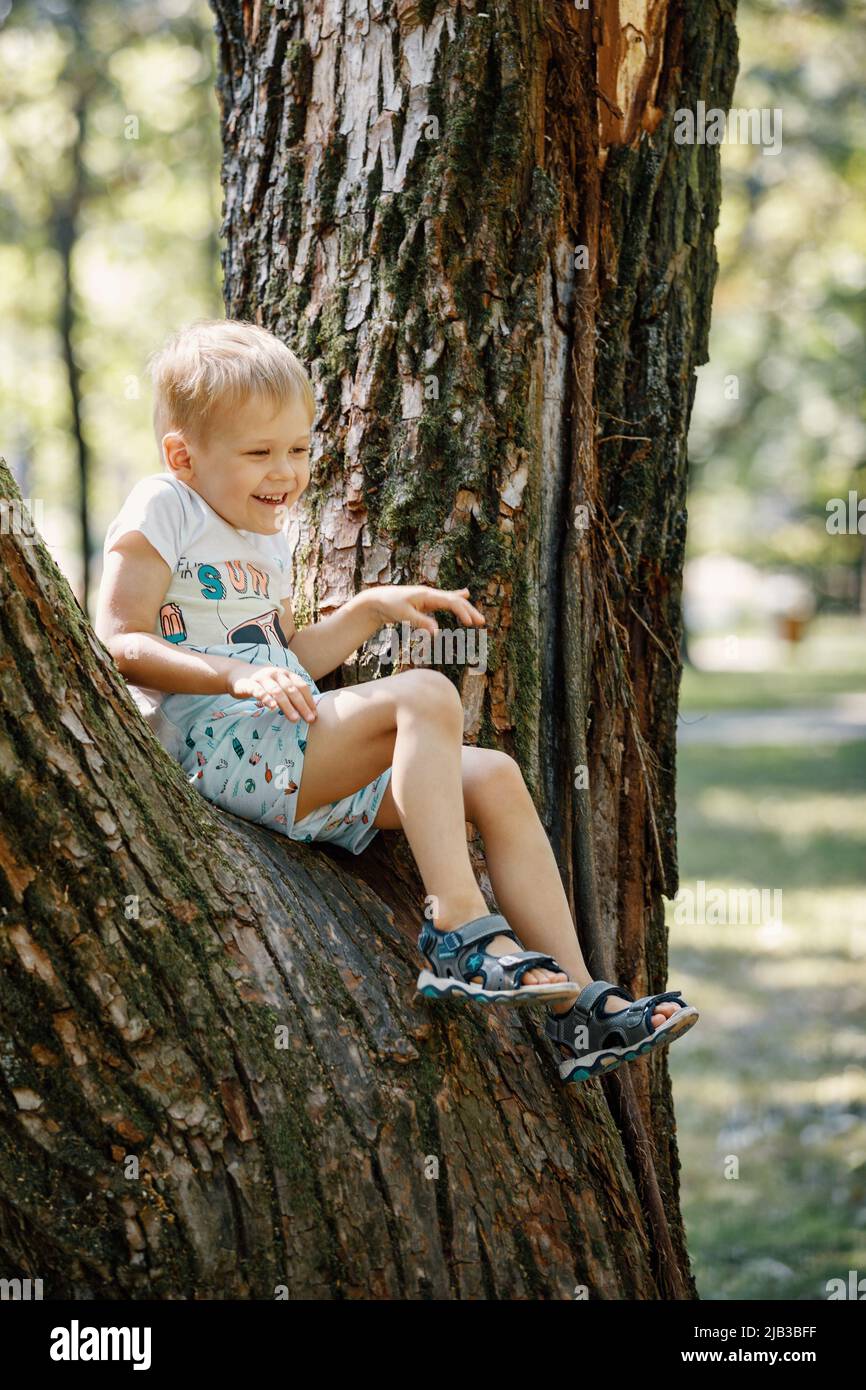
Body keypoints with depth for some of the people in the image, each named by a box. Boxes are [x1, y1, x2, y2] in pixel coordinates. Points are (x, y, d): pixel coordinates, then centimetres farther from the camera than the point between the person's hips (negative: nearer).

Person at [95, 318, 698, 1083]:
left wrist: (371, 609, 18)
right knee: (425, 696, -28)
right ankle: (458, 929, -34)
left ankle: (576, 1002, -6)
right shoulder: (160, 511, -3)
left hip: (295, 754, 9)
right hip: (215, 743, -9)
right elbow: (119, 645, -15)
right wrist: (240, 674, -27)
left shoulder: (266, 539, 24)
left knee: (494, 778, -2)